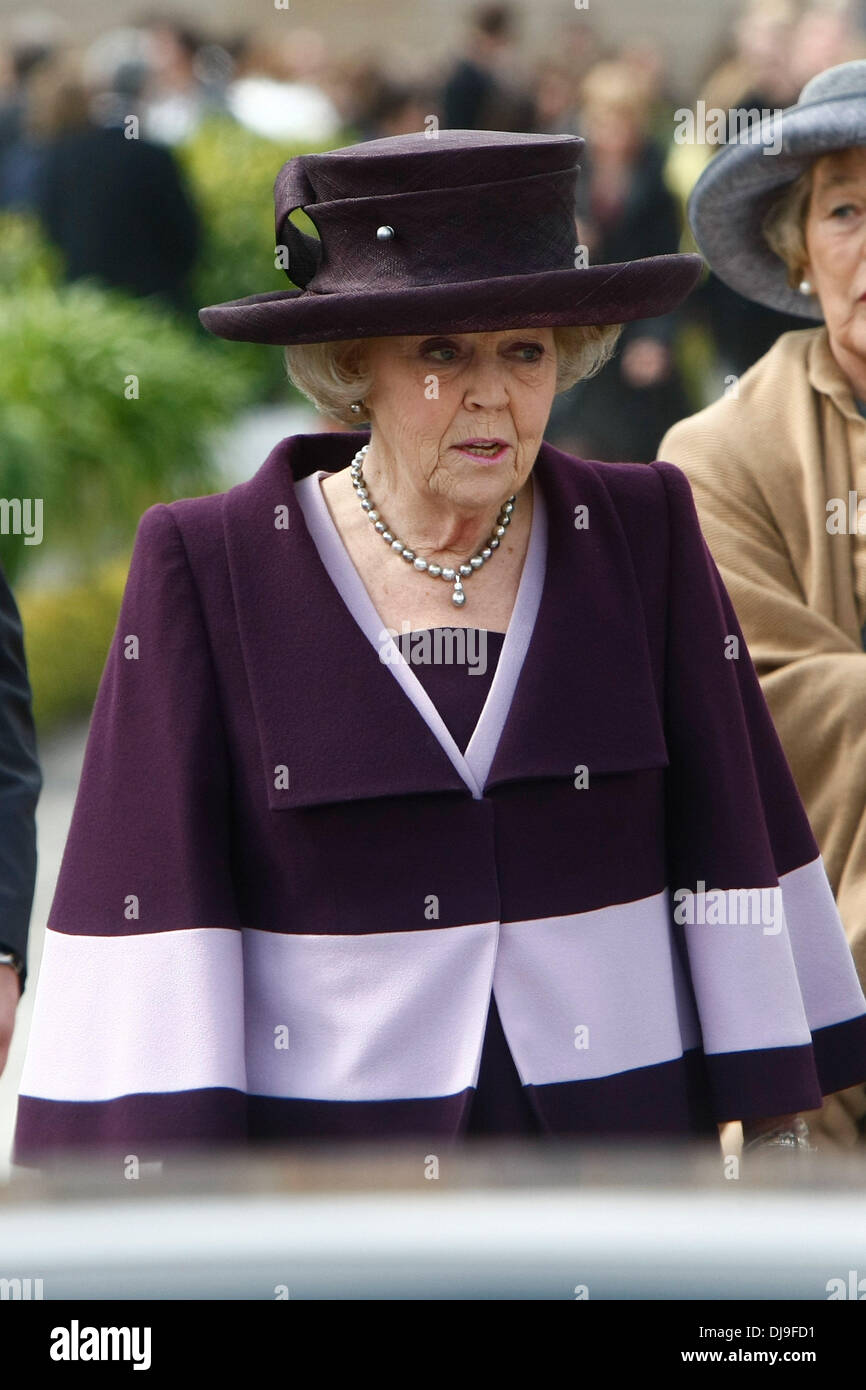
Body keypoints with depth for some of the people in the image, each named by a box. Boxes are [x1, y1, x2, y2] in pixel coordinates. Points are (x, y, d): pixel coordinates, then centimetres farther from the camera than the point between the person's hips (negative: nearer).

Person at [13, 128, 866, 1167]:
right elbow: (152, 885, -4)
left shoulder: (645, 535, 4)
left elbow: (732, 836, 6)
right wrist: (167, 1179, -10)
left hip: (622, 1122, 2)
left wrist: (775, 1120, 5)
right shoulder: (209, 567, -2)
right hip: (327, 1127, -2)